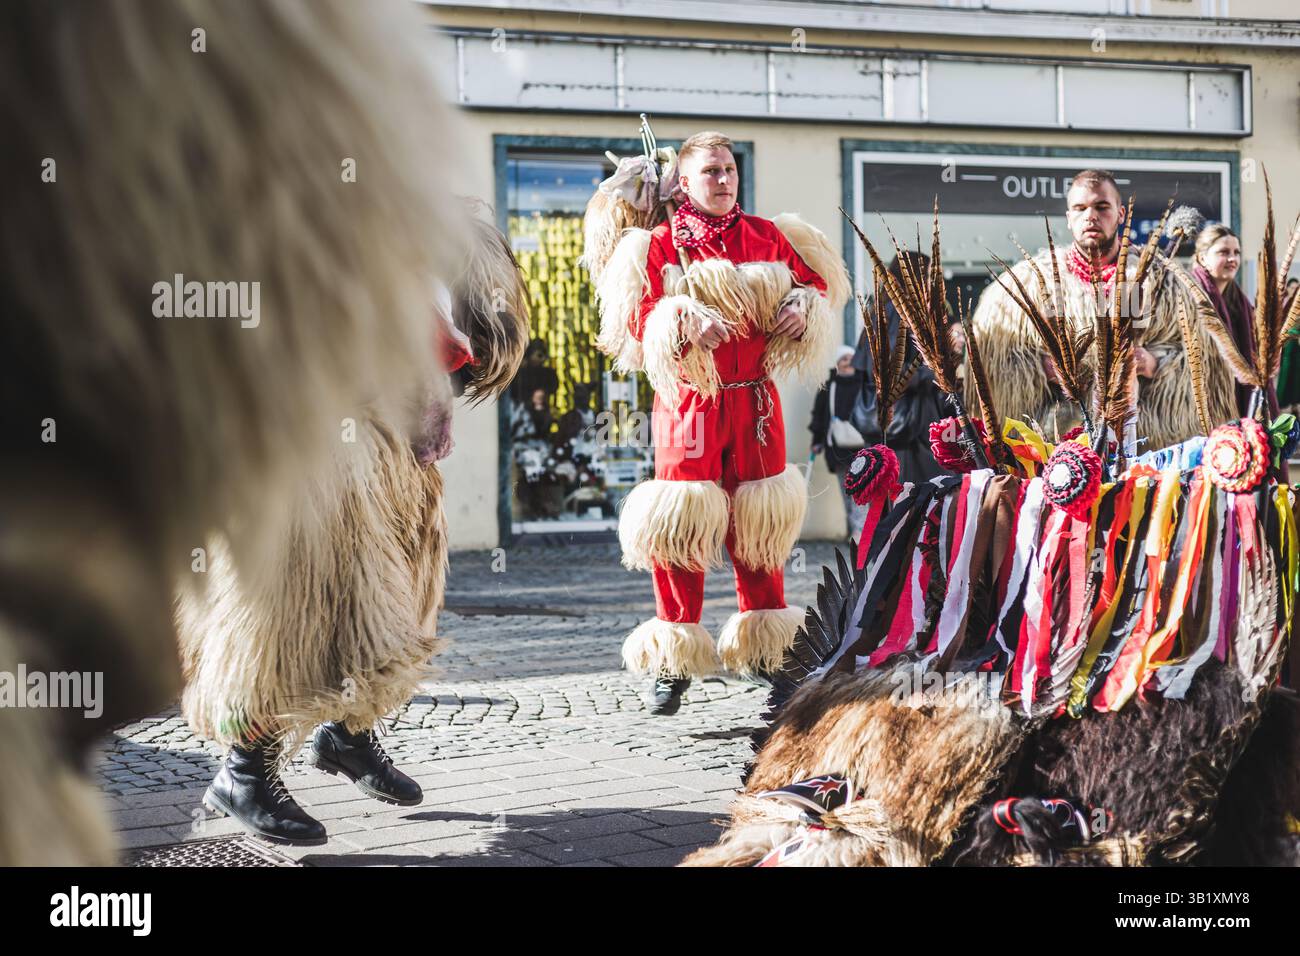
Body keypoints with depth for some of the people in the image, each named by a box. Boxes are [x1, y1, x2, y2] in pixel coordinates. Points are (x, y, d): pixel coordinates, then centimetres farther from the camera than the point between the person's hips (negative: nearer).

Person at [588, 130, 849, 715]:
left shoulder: (768, 237, 11)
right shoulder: (659, 245, 0)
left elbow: (817, 284, 17)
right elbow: (640, 321, -7)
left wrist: (803, 312, -4)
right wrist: (685, 330, -25)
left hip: (755, 403, 3)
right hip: (688, 403, -3)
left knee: (758, 526, 9)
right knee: (679, 527, -5)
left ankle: (764, 648, 22)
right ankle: (674, 663, 4)